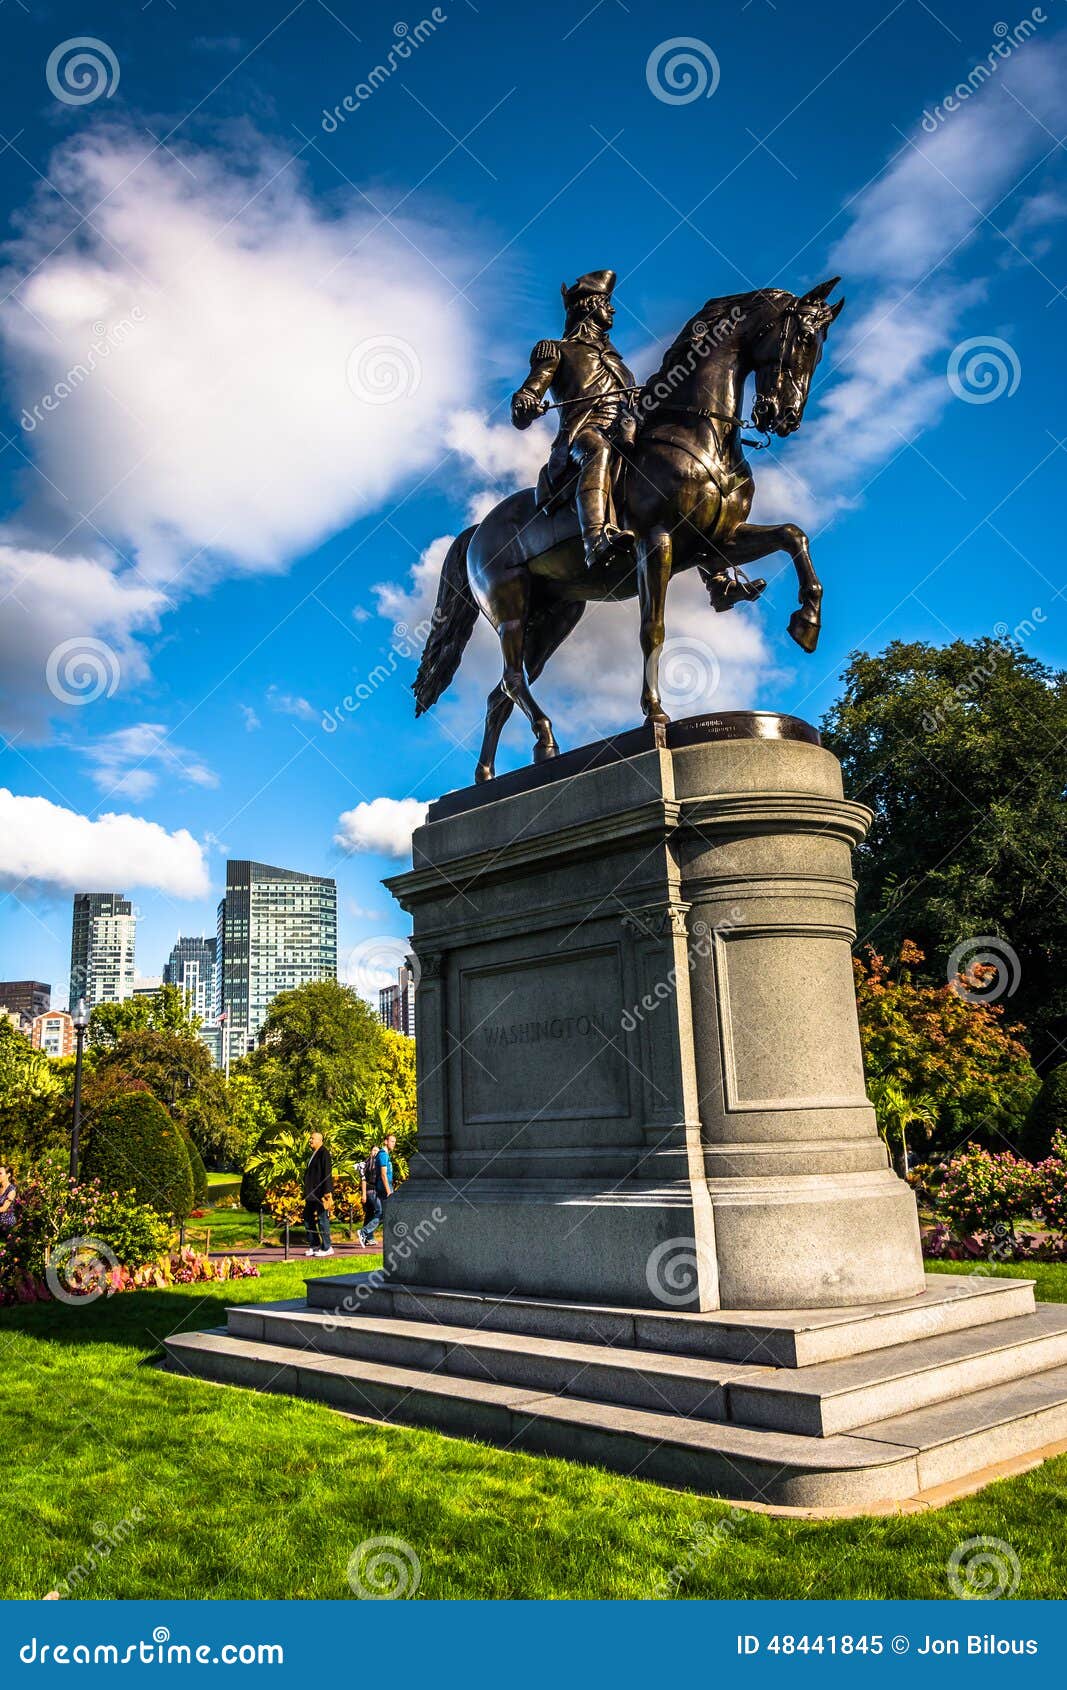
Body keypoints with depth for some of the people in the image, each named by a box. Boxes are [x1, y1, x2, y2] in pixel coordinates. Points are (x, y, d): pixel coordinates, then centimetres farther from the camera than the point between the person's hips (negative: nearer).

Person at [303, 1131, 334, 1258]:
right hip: (312, 1194, 10)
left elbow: (327, 1174, -17)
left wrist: (326, 1192, -20)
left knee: (322, 1219, -4)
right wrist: (307, 1193, 20)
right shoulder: (314, 1154, 15)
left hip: (320, 1194, -10)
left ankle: (327, 1247, 4)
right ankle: (314, 1245, 20)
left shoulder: (324, 1153, -12)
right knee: (308, 1219, 12)